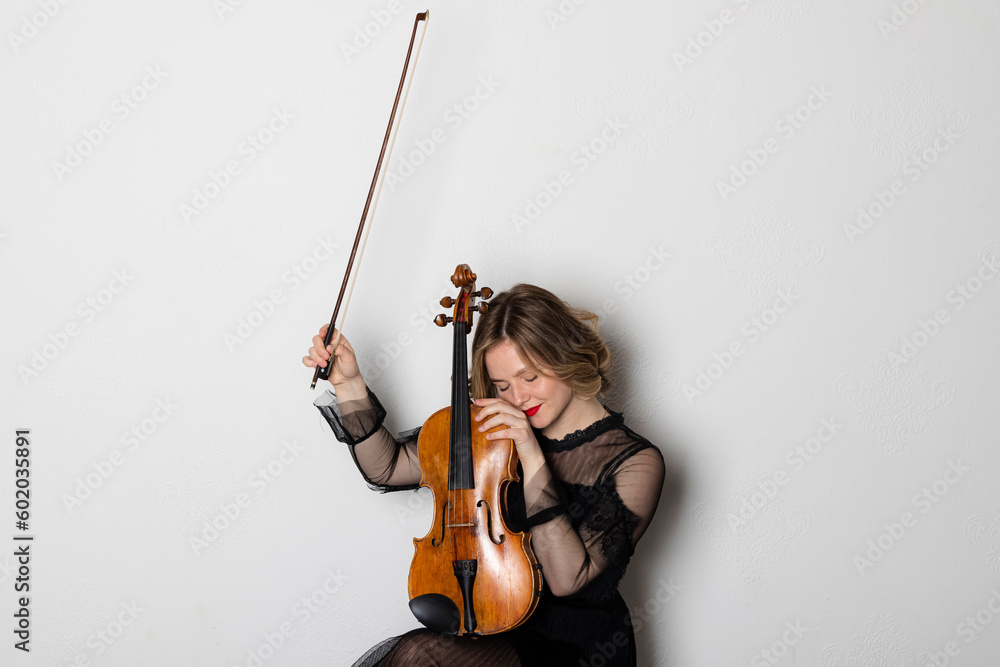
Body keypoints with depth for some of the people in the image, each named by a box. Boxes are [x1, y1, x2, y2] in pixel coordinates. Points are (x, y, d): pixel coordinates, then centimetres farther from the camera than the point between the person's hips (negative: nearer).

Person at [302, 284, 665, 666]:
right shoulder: (493, 432, 2)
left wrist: (533, 459, -24)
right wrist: (349, 384, -7)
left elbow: (567, 578, -20)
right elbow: (386, 469, 6)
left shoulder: (635, 462, -12)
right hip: (499, 631, 5)